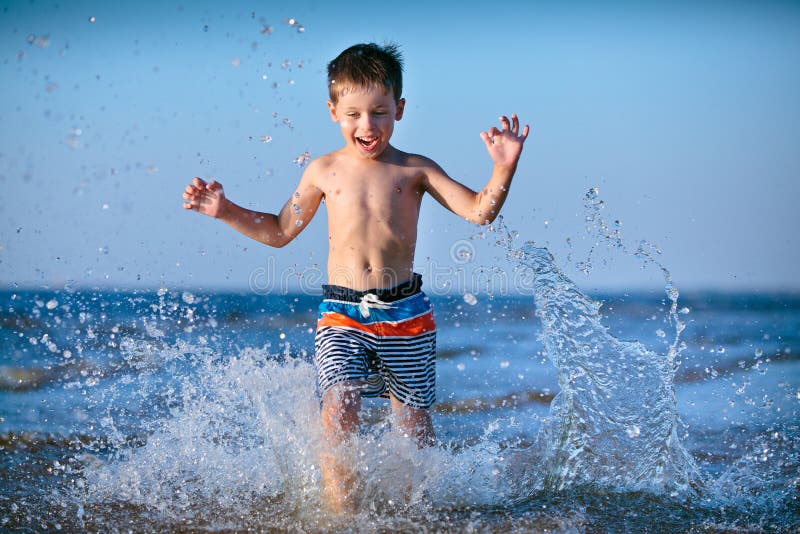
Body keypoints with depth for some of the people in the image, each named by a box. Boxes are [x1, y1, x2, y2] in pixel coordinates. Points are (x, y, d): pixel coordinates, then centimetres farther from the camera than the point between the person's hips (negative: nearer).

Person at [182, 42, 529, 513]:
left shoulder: (414, 170, 4)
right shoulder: (324, 171, 9)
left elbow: (479, 211, -1)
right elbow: (279, 232, 20)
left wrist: (504, 170, -17)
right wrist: (225, 211, 11)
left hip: (405, 313, 0)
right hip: (341, 317, 0)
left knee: (413, 421, 7)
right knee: (339, 412, -17)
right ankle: (340, 517, -10)